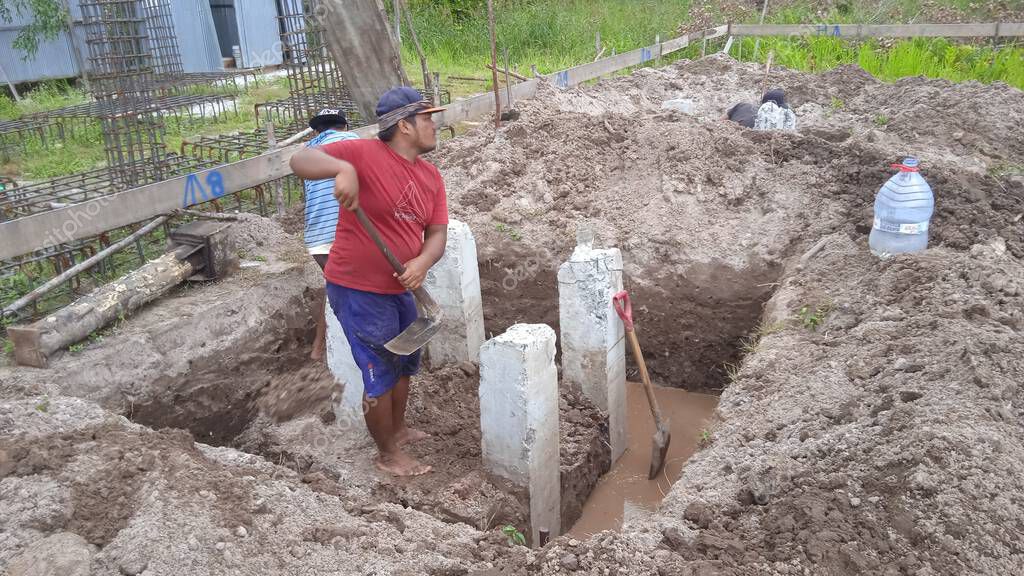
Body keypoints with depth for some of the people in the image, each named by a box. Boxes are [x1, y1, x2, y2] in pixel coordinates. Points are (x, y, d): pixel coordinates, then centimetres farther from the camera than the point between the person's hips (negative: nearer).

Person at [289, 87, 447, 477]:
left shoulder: (431, 176, 2)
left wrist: (422, 262, -23)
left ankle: (398, 429, 47)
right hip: (358, 290, -8)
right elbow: (300, 161, -25)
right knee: (380, 376, 4)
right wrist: (343, 168, -45)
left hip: (399, 288, 8)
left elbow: (437, 233, -1)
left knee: (404, 365, 23)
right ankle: (389, 455, 23)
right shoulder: (365, 154, -19)